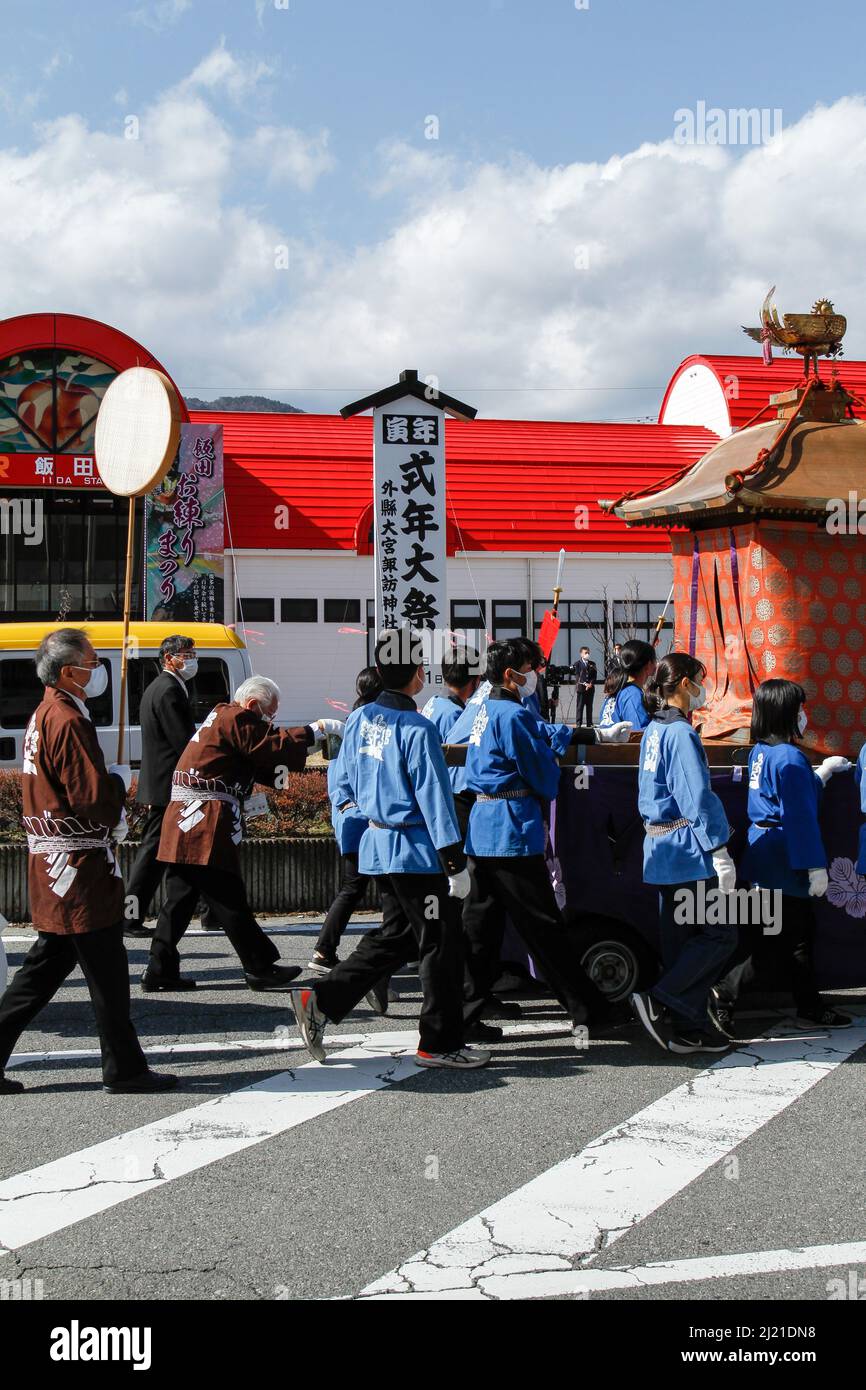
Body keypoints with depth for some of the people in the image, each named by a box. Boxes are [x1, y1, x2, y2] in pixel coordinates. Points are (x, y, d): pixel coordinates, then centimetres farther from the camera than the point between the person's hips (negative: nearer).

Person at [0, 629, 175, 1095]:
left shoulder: (43, 717, 14)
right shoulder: (69, 723, -17)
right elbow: (94, 797, -23)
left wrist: (109, 801, 11)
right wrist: (121, 779, -4)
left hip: (52, 871, 10)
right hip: (80, 868, -10)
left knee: (44, 969, 15)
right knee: (107, 971, 0)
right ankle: (124, 1069, 8)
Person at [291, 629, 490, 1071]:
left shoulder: (360, 719, 5)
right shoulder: (417, 730, -18)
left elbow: (345, 782, 13)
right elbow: (434, 798, -18)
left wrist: (352, 831, 24)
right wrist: (455, 862, -14)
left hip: (377, 845, 8)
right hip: (417, 851, -8)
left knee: (395, 936, 19)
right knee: (441, 943, 3)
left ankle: (321, 1000, 11)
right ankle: (440, 1043, 10)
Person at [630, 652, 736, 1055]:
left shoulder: (654, 731, 14)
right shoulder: (681, 733, -15)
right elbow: (698, 799, -19)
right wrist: (719, 851, -18)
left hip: (661, 849, 10)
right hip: (688, 849, -10)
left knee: (680, 937, 11)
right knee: (719, 934, -4)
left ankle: (689, 1027, 14)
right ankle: (660, 1000, -9)